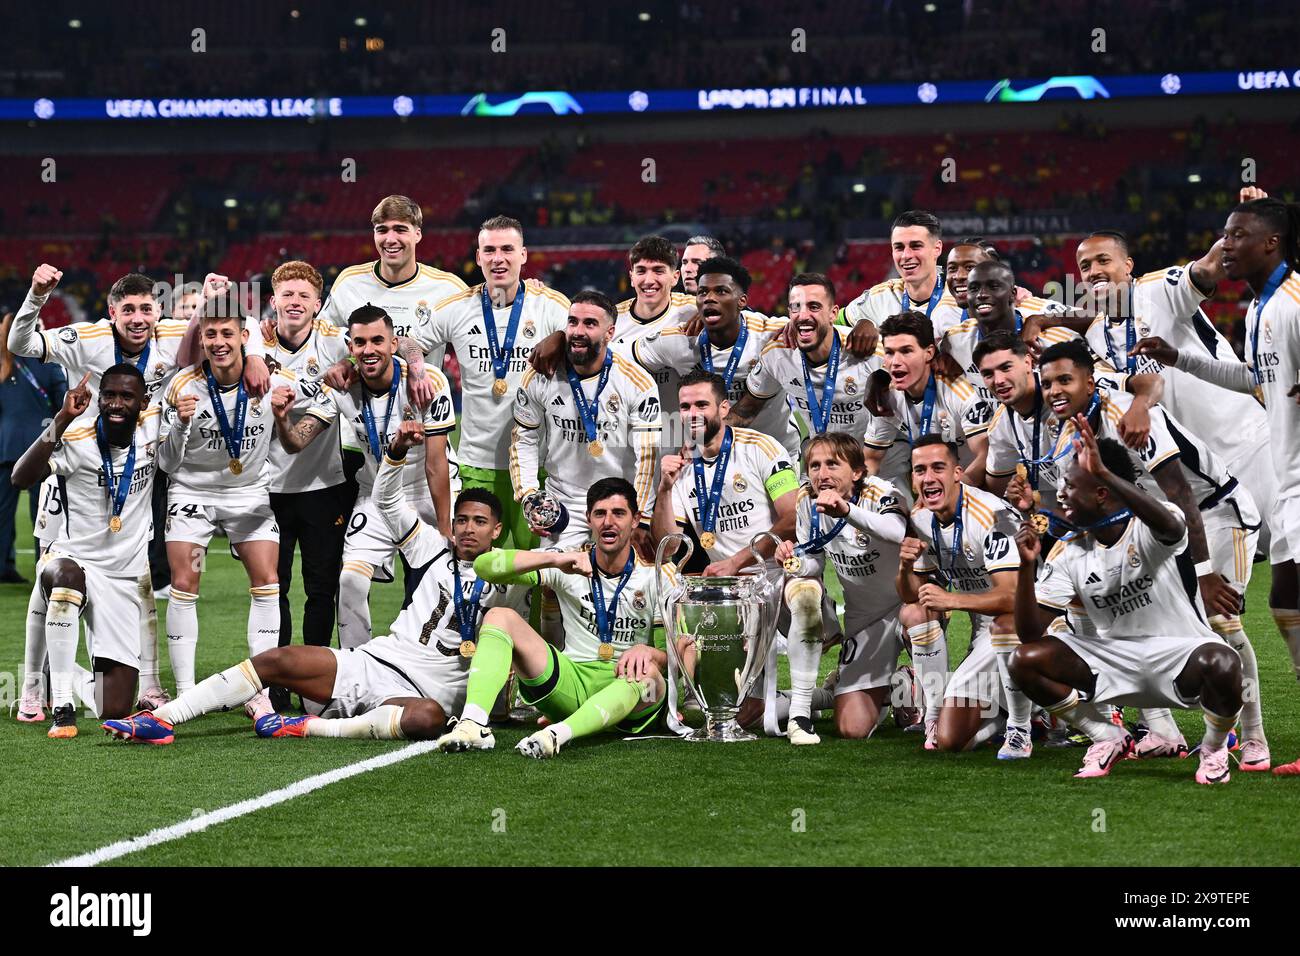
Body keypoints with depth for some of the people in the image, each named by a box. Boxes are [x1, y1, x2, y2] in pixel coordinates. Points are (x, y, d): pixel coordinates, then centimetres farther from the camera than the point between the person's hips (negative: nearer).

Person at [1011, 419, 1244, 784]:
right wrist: (1027, 565, -18)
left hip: (1178, 655, -5)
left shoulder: (1149, 528, -14)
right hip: (1115, 662, 5)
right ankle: (1108, 739, 6)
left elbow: (1170, 525, -43)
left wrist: (1103, 472, -52)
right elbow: (1030, 633, -3)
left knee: (1219, 663, -39)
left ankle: (1214, 748, -5)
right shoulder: (1069, 554, 1)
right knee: (1025, 661, -14)